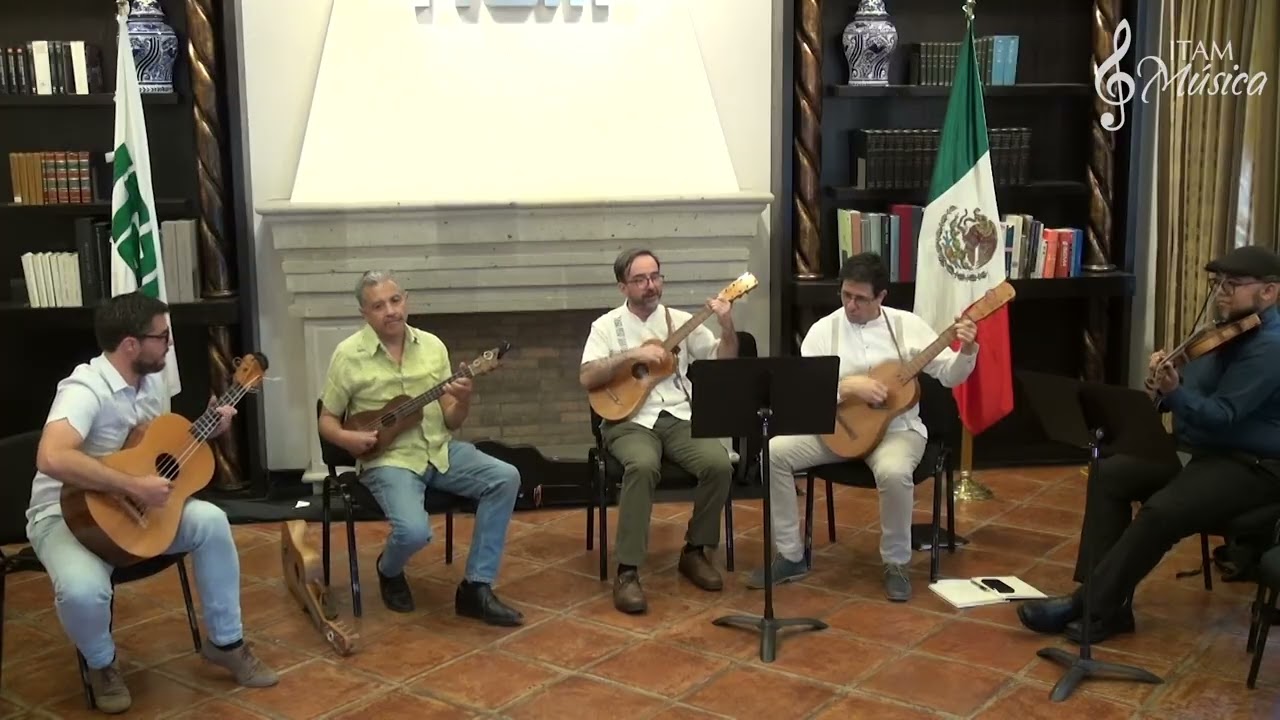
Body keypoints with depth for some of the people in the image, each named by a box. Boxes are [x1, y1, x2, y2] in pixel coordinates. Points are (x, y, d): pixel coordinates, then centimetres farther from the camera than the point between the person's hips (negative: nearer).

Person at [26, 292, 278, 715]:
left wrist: (205, 431, 0)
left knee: (210, 520, -16)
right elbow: (51, 458, -43)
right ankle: (101, 665, 2)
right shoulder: (85, 390, -26)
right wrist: (134, 487, -38)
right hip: (66, 515, -7)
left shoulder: (151, 380, 2)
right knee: (83, 589, -36)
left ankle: (225, 642, 1)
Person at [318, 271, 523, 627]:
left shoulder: (432, 346, 5)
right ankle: (390, 572, 11)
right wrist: (348, 438, -18)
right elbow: (326, 420, 3)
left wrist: (463, 401, -16)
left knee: (505, 478, -17)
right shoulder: (349, 354, -6)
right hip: (388, 459, -4)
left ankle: (476, 588, -9)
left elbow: (451, 422, 6)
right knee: (414, 531, -29)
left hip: (439, 450, 5)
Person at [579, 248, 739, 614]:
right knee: (643, 465, -36)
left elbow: (724, 363, 6)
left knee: (719, 464, -25)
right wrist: (632, 355, -16)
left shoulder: (681, 321, 11)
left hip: (680, 417, 3)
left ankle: (694, 551, -1)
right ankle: (627, 572, -28)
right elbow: (586, 378, -9)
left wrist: (728, 326, -11)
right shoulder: (606, 325, 4)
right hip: (630, 420, -3)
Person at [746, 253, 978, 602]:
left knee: (894, 472, -37)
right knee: (774, 452, -19)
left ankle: (896, 563, -9)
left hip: (897, 427, -2)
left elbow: (950, 376, -1)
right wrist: (847, 386, -21)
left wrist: (967, 350, -21)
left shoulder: (907, 325, -2)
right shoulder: (823, 329, -1)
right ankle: (791, 556, -5)